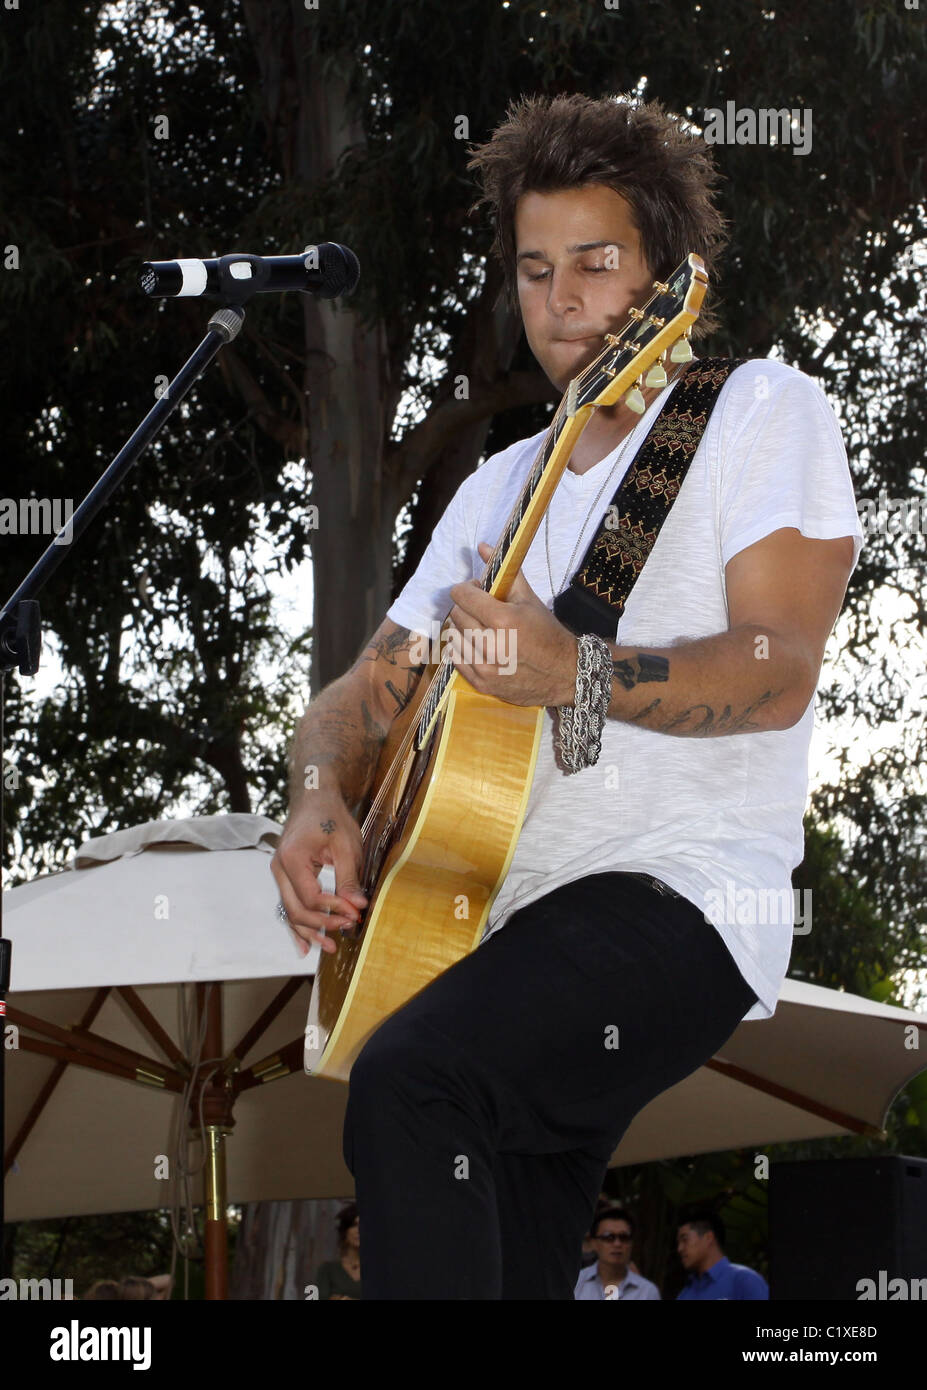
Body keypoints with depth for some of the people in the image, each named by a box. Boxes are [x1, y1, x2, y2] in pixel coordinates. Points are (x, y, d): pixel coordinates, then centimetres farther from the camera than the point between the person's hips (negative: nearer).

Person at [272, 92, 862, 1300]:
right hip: (506, 923, 8)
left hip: (681, 898, -7)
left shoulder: (759, 410, 2)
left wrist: (573, 674, -28)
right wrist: (321, 798, -4)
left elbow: (779, 672, -12)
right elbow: (368, 690, 20)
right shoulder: (503, 487, 24)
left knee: (411, 1082, -32)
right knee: (513, 1274, 4)